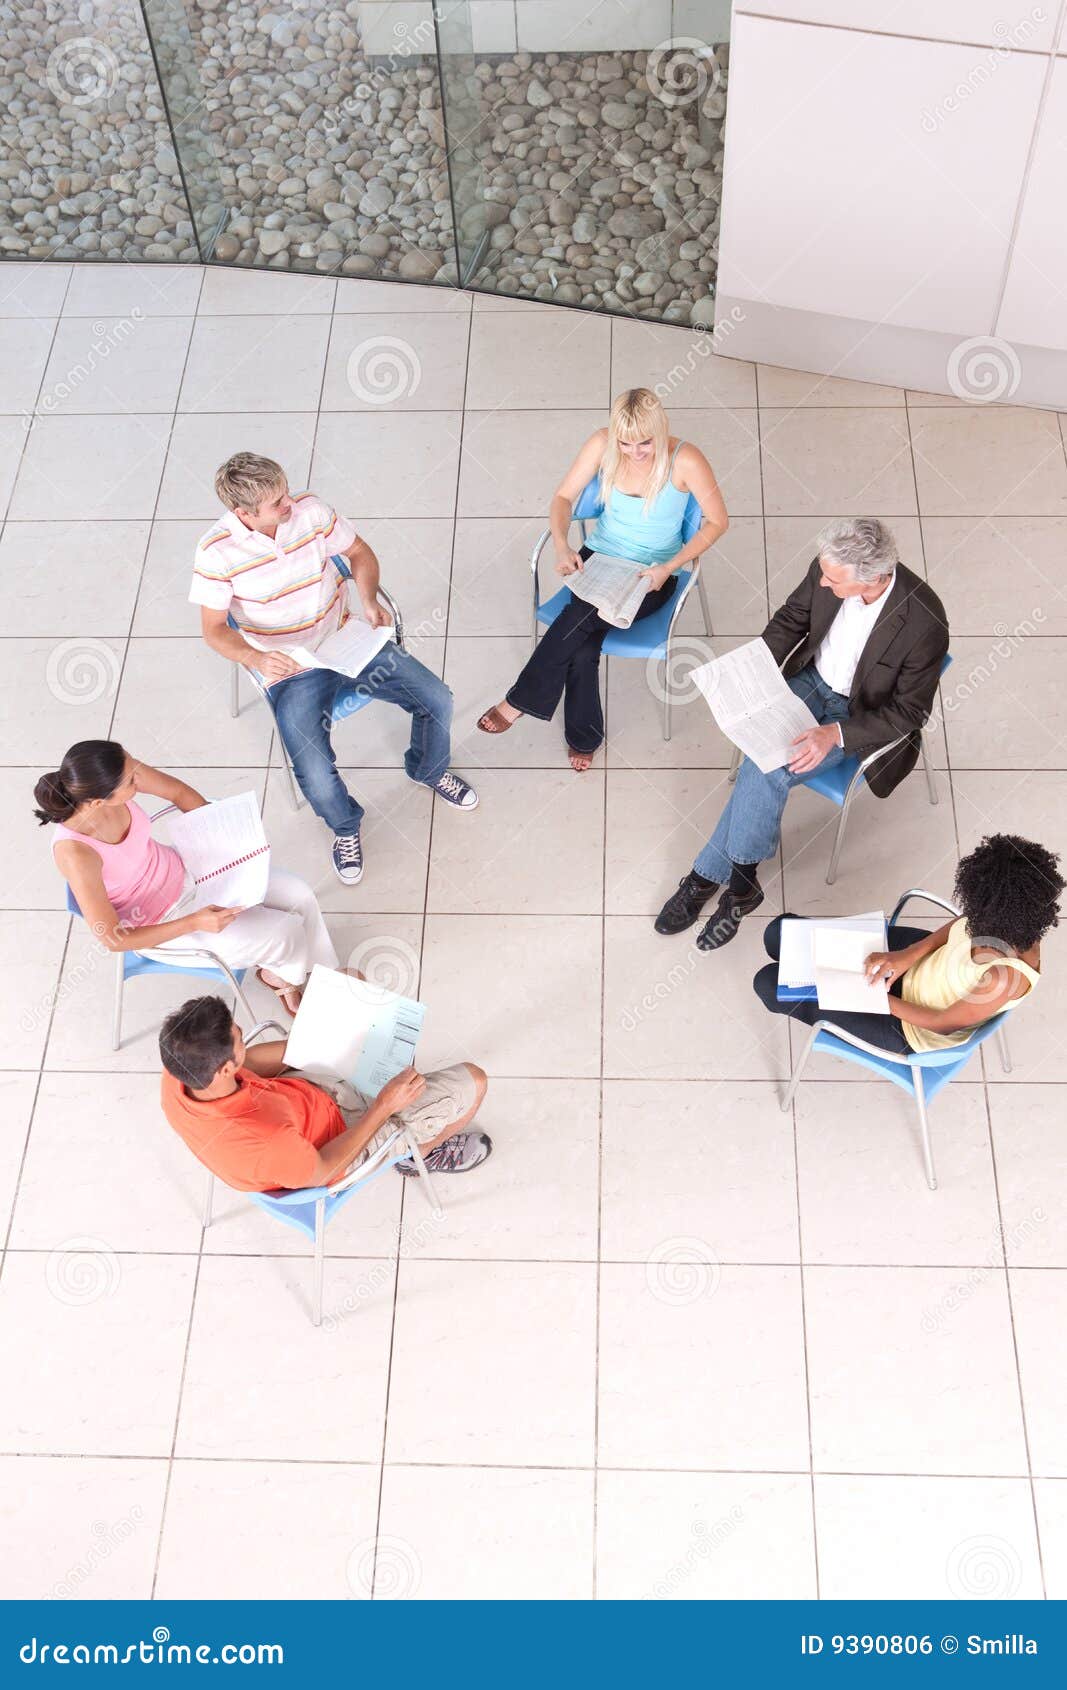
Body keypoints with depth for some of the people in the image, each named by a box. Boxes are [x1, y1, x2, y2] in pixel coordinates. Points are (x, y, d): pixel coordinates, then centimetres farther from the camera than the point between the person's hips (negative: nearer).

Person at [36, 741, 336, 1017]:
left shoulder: (121, 775, -24)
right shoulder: (74, 853, -38)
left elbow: (180, 792, -1)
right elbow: (114, 939, -27)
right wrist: (194, 923, -28)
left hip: (182, 870, 6)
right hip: (159, 925, -5)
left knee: (299, 895, -1)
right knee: (286, 934, -7)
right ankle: (276, 974, 30)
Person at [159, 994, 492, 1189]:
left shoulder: (177, 1078, -25)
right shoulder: (264, 1143, -46)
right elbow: (319, 1173, -23)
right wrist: (384, 1107, -21)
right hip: (344, 1137, -6)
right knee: (473, 1080, -2)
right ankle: (421, 1152, 32)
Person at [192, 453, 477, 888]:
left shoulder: (309, 509, -9)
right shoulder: (217, 551, -18)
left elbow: (358, 552, 7)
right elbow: (214, 629, -11)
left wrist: (369, 600, -12)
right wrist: (256, 659, -31)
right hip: (290, 669, -3)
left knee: (437, 701, -4)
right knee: (317, 779, -21)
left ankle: (429, 769, 31)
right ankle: (345, 826, 16)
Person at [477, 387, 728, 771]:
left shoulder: (685, 460, -19)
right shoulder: (603, 444, -10)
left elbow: (718, 521, -10)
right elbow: (563, 496, 0)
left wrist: (670, 567, -19)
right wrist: (561, 545, -19)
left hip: (652, 574, -2)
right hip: (600, 557, 3)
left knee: (580, 617, -29)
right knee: (583, 643, -26)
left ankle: (520, 701, -13)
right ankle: (583, 736, -7)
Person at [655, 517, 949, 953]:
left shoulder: (924, 623, -31)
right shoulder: (828, 567, -18)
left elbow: (910, 711, -19)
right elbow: (790, 618, 3)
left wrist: (836, 734, -29)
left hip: (859, 715, -4)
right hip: (810, 680, 5)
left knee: (767, 770, -22)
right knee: (763, 765, -19)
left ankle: (709, 875, -5)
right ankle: (741, 882, -3)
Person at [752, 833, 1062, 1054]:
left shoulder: (1006, 979, -40)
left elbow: (941, 1023, -23)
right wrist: (909, 954, -11)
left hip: (912, 1029, -6)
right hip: (922, 960, 7)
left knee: (769, 985, -4)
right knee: (780, 932, 5)